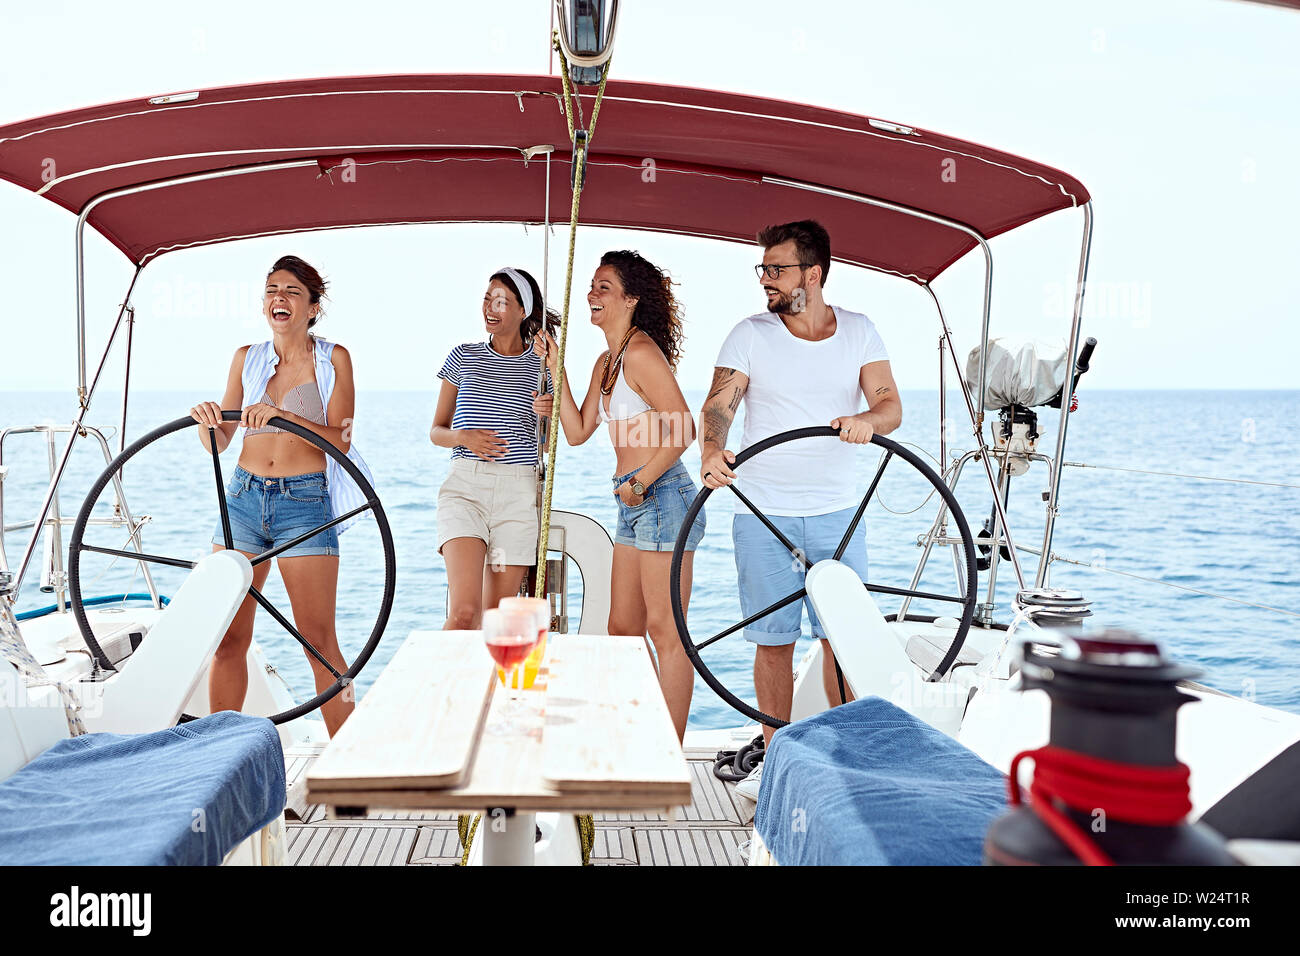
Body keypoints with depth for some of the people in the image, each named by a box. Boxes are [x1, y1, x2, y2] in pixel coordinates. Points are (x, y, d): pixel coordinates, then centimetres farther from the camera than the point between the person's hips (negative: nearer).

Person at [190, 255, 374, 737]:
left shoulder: (333, 359, 2)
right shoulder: (246, 358, 11)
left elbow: (339, 440, -8)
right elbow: (219, 443, 12)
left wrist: (283, 415, -22)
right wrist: (207, 421, -10)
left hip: (306, 503, -3)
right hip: (243, 498, 4)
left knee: (319, 640, -4)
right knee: (229, 635, 3)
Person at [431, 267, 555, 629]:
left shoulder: (542, 365, 10)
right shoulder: (463, 356, 11)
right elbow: (436, 431, 15)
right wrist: (463, 436, -7)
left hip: (519, 492, 1)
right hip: (464, 486, 0)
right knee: (464, 610, -17)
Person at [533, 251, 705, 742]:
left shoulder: (642, 351, -11)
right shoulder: (607, 362, 17)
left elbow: (683, 429, -17)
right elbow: (578, 432, 16)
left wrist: (641, 482, -15)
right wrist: (556, 370, 12)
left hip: (662, 497, -10)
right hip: (635, 504, 10)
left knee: (666, 632, -5)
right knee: (623, 629, 14)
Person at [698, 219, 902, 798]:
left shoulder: (859, 331, 5)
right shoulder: (750, 334, 0)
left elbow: (890, 404, -2)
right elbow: (718, 405, -10)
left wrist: (868, 419, -25)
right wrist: (712, 451, -31)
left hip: (837, 513, 1)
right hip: (763, 514, -1)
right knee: (773, 639, 4)